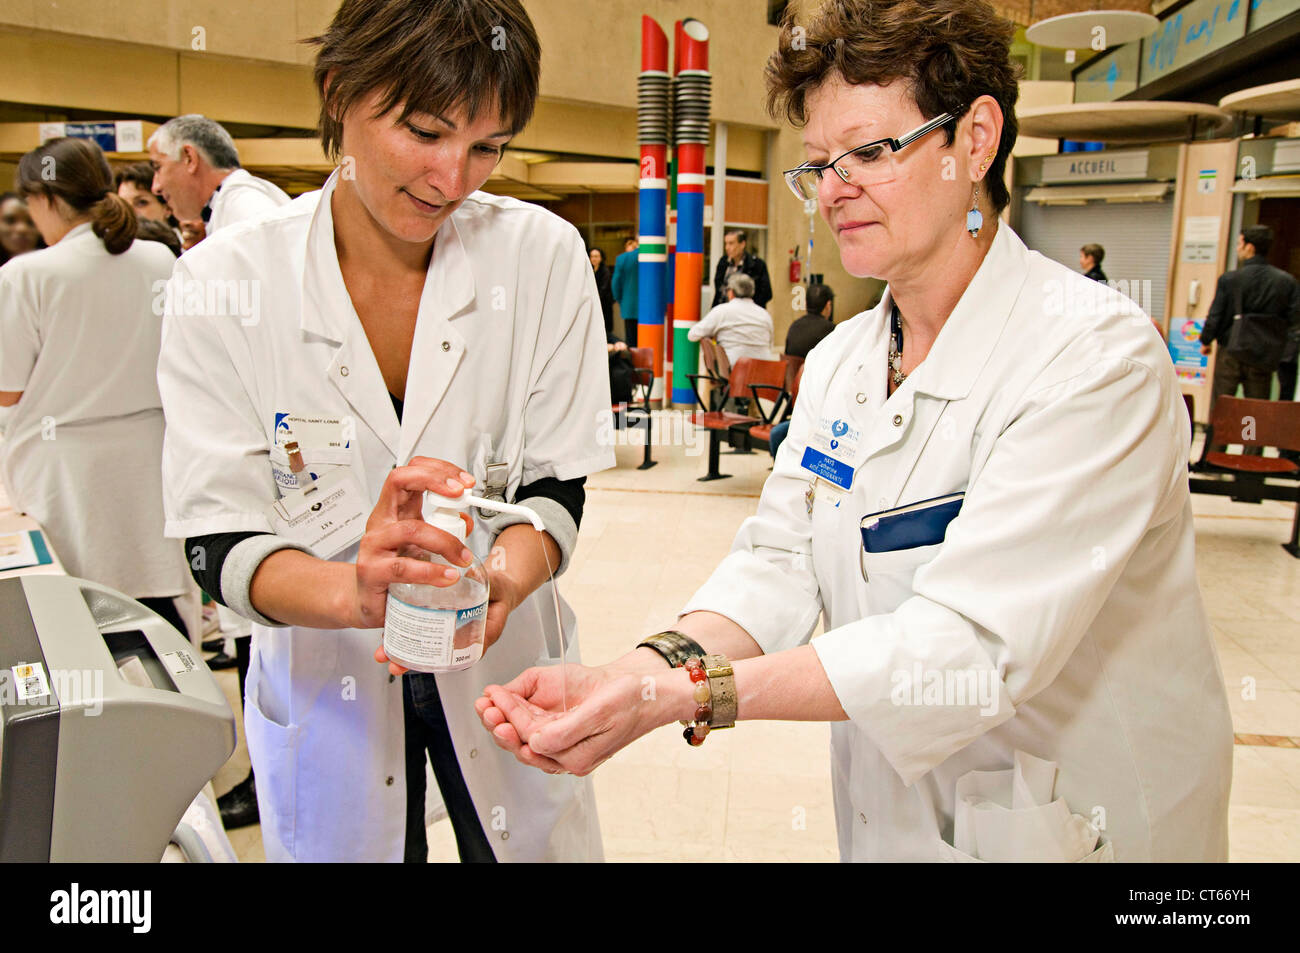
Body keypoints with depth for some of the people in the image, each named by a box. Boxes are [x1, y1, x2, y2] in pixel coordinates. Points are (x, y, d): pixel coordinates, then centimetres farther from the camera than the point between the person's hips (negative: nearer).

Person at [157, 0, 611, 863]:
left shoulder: (543, 254, -12)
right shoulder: (224, 281, -14)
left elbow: (557, 486, -10)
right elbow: (219, 545, -16)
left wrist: (493, 582, -32)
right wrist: (355, 591, -36)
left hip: (501, 671, 1)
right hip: (323, 684, 0)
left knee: (541, 843, 19)